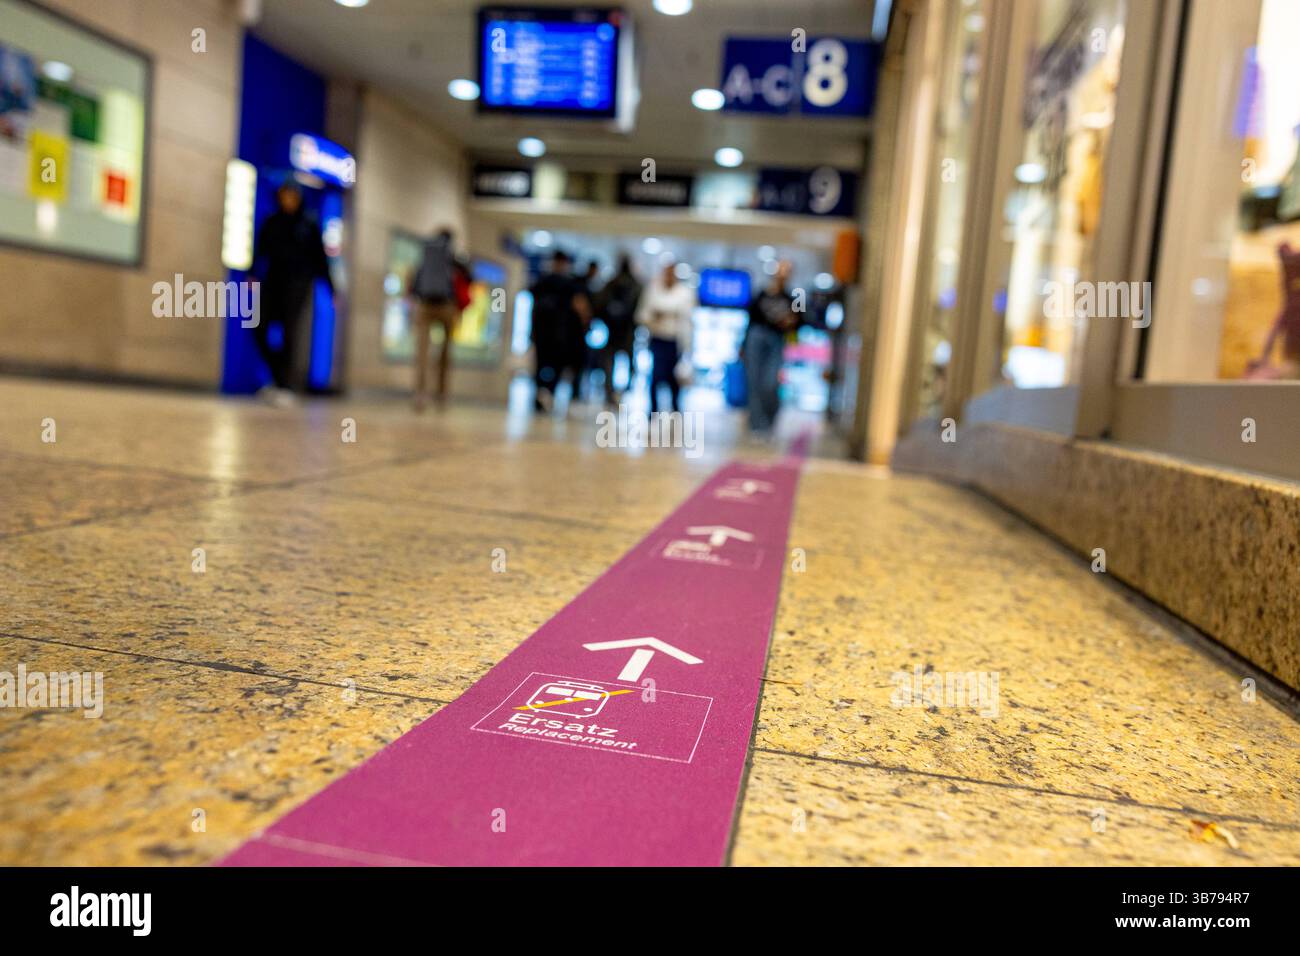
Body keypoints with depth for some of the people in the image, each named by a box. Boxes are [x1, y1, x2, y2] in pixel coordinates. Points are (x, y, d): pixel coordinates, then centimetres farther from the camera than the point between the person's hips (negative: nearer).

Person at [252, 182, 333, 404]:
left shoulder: (309, 225, 5)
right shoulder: (271, 223, 11)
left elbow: (320, 258, 5)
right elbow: (260, 251, 2)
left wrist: (330, 288, -1)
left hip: (297, 283, -3)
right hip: (272, 281, 3)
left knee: (289, 333, -6)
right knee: (260, 329, -3)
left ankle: (285, 387, -1)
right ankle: (277, 378, 12)